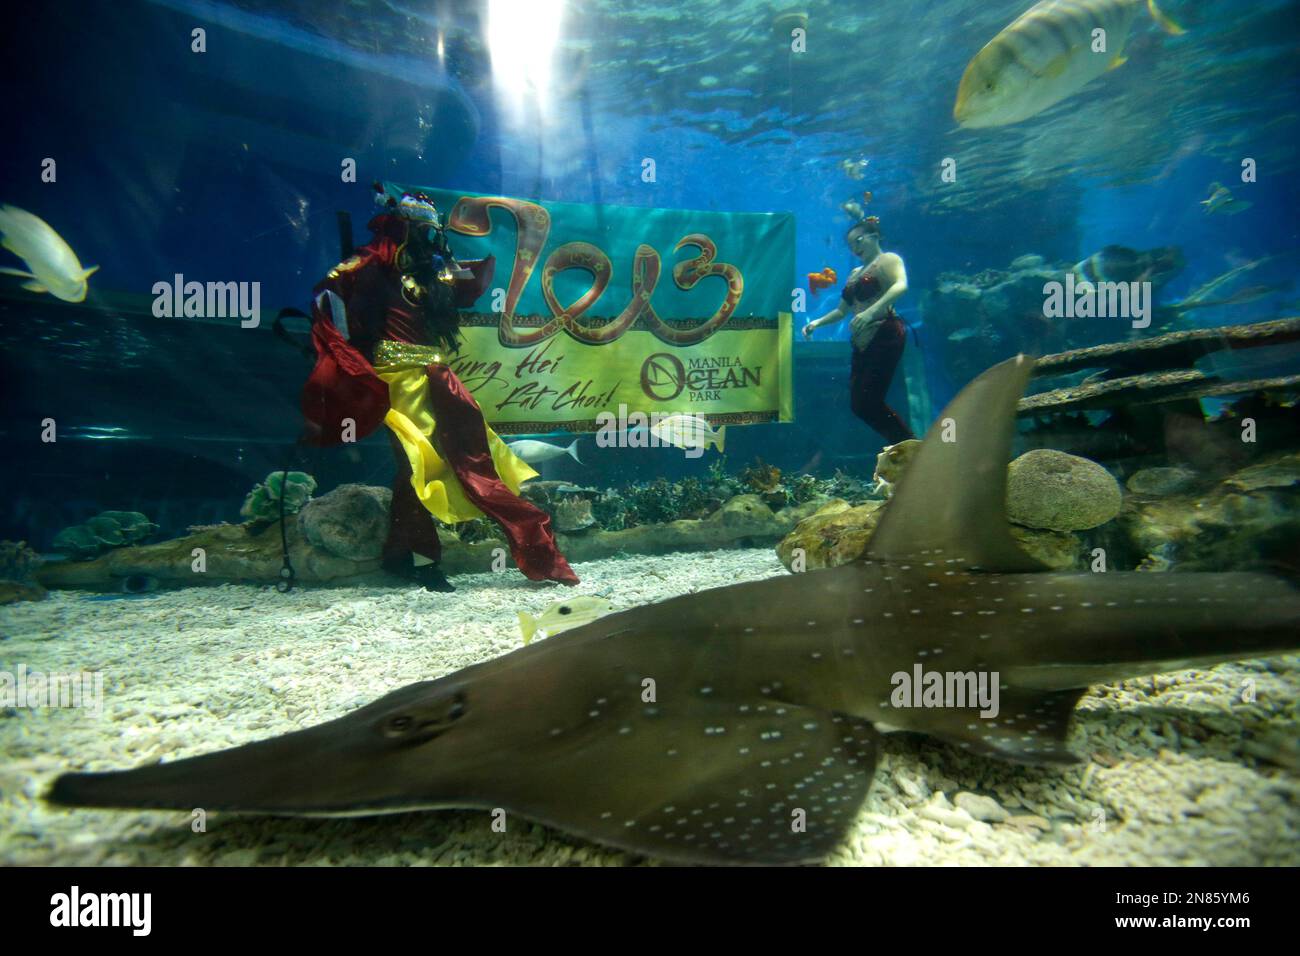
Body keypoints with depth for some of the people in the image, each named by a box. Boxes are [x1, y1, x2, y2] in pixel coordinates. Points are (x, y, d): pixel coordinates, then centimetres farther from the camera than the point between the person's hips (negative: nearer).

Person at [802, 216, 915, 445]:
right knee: (858, 404, 3)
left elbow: (901, 285, -21)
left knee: (868, 402, -15)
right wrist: (817, 323, 10)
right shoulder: (855, 273, 24)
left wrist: (871, 311, -35)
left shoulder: (888, 259, 1)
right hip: (862, 342, 9)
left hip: (884, 334, -9)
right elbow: (842, 310, 27)